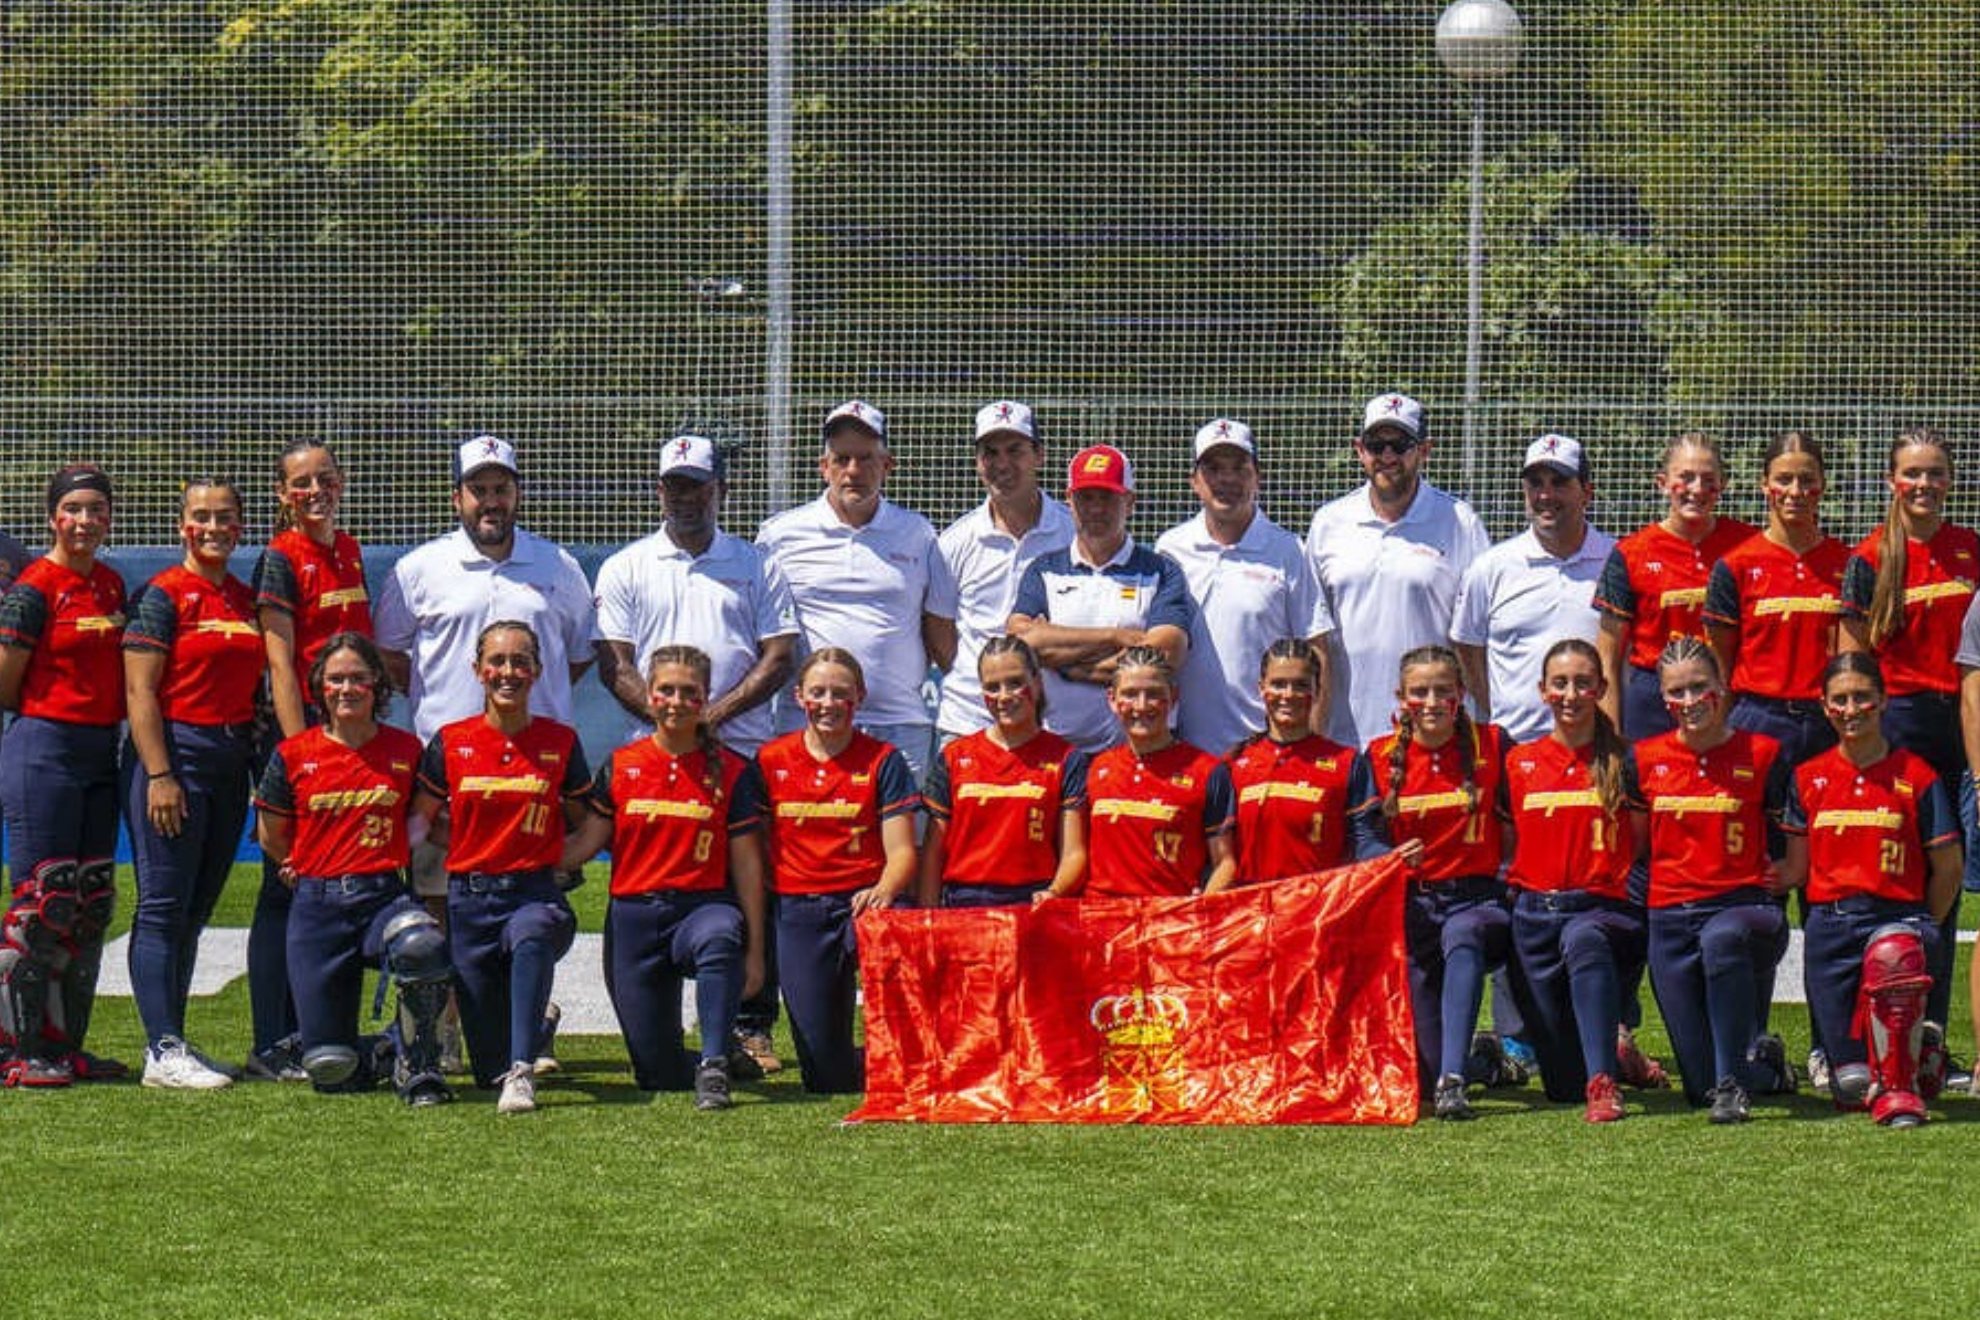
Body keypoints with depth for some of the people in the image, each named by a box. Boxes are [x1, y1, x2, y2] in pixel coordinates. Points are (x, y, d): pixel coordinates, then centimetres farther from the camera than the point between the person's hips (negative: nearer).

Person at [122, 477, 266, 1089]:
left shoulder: (247, 600, 14)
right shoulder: (163, 596, -7)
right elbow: (139, 692, -12)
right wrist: (159, 776, -18)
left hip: (232, 757, 7)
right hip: (174, 750, -7)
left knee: (195, 910, 10)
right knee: (164, 906, -7)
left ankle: (172, 1041, 15)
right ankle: (163, 1052, -9)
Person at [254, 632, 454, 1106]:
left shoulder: (406, 750, 3)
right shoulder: (293, 755, 1)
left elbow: (422, 818, 17)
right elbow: (271, 838, 13)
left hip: (385, 896, 0)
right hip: (317, 904, 0)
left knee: (421, 948, -39)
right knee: (330, 1069, -5)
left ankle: (418, 1065, -14)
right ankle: (391, 1053, 32)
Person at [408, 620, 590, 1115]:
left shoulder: (561, 742, 3)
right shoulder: (451, 742, 2)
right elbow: (419, 822, 11)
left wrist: (558, 859, 3)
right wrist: (474, 844, 3)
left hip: (535, 893, -1)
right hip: (469, 898, 1)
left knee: (532, 938, -43)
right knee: (489, 1069, -1)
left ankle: (522, 1072, -44)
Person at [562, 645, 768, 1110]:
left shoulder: (732, 772, 2)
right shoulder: (620, 766, 6)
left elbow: (746, 863, 1)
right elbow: (586, 842, 5)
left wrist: (755, 948, -2)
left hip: (702, 906, -2)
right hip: (634, 916, 2)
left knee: (719, 938, -42)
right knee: (659, 1077, -1)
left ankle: (714, 1067, -36)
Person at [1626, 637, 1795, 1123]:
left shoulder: (1762, 755, -1)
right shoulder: (1645, 760, 5)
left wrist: (1780, 879, -7)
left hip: (1746, 905, -3)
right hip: (1671, 917, 3)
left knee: (1722, 939, -44)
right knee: (1699, 1086, -1)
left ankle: (1732, 1082, -31)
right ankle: (1764, 1065, 35)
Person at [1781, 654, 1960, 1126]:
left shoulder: (1917, 777, 1)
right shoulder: (1808, 778, 9)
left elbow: (1947, 868, 6)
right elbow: (1795, 869, 11)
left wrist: (1921, 929, 2)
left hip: (1898, 915, -3)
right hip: (1829, 923, 3)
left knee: (1892, 955, -43)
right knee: (1852, 1090, -4)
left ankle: (1900, 1085, -24)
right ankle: (1919, 1043, 32)